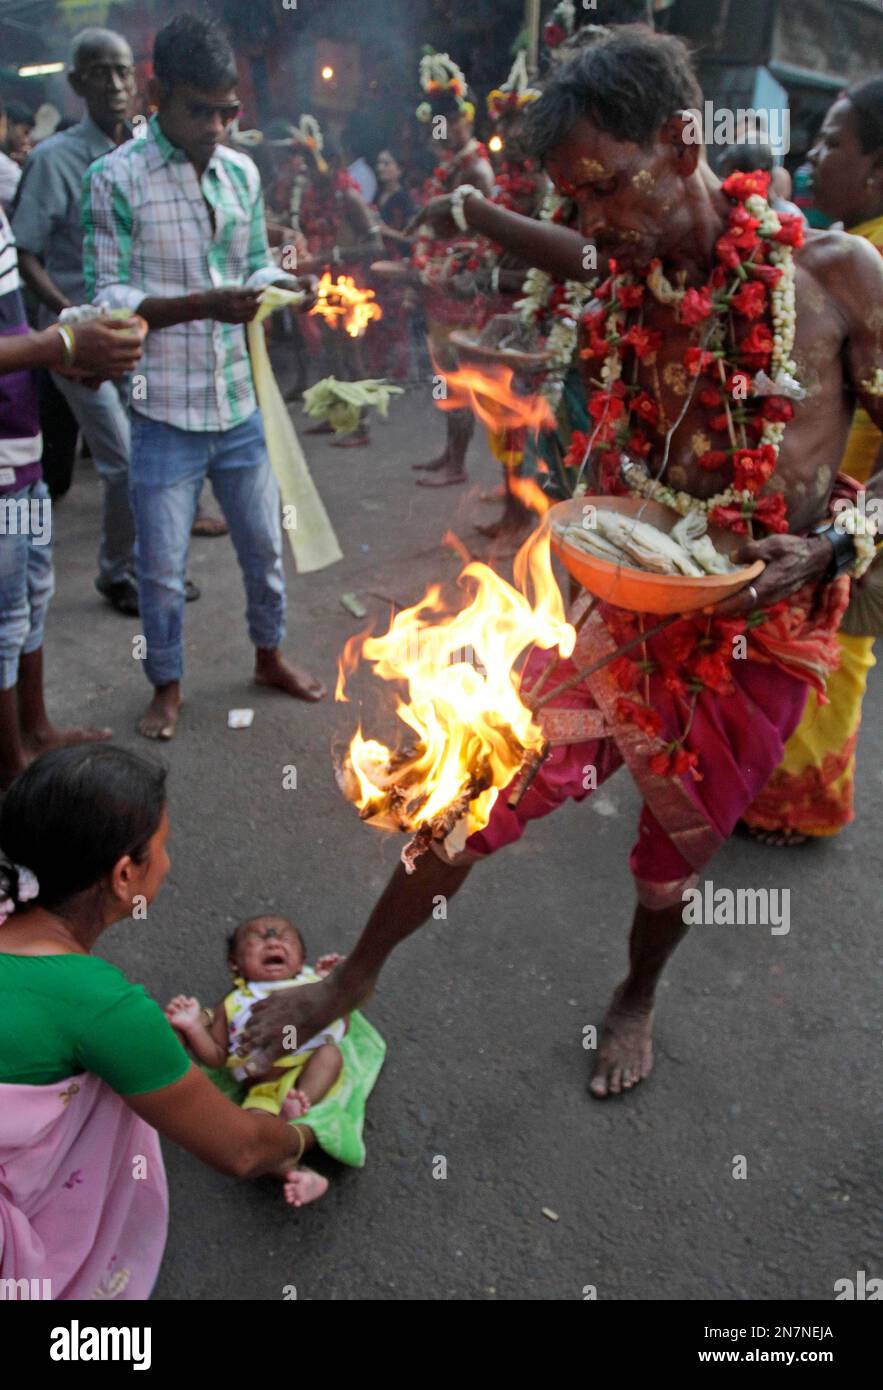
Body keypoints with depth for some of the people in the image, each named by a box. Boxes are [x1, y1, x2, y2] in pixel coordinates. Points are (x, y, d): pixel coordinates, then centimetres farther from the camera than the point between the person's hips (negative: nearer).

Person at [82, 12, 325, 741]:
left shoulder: (242, 172, 5)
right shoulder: (116, 179, -9)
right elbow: (105, 295, -13)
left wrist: (274, 287, -10)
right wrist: (202, 305, -25)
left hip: (239, 406, 5)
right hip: (163, 414, -4)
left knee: (264, 543, 17)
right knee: (162, 565, 6)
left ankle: (270, 654, 39)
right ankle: (167, 684, 28)